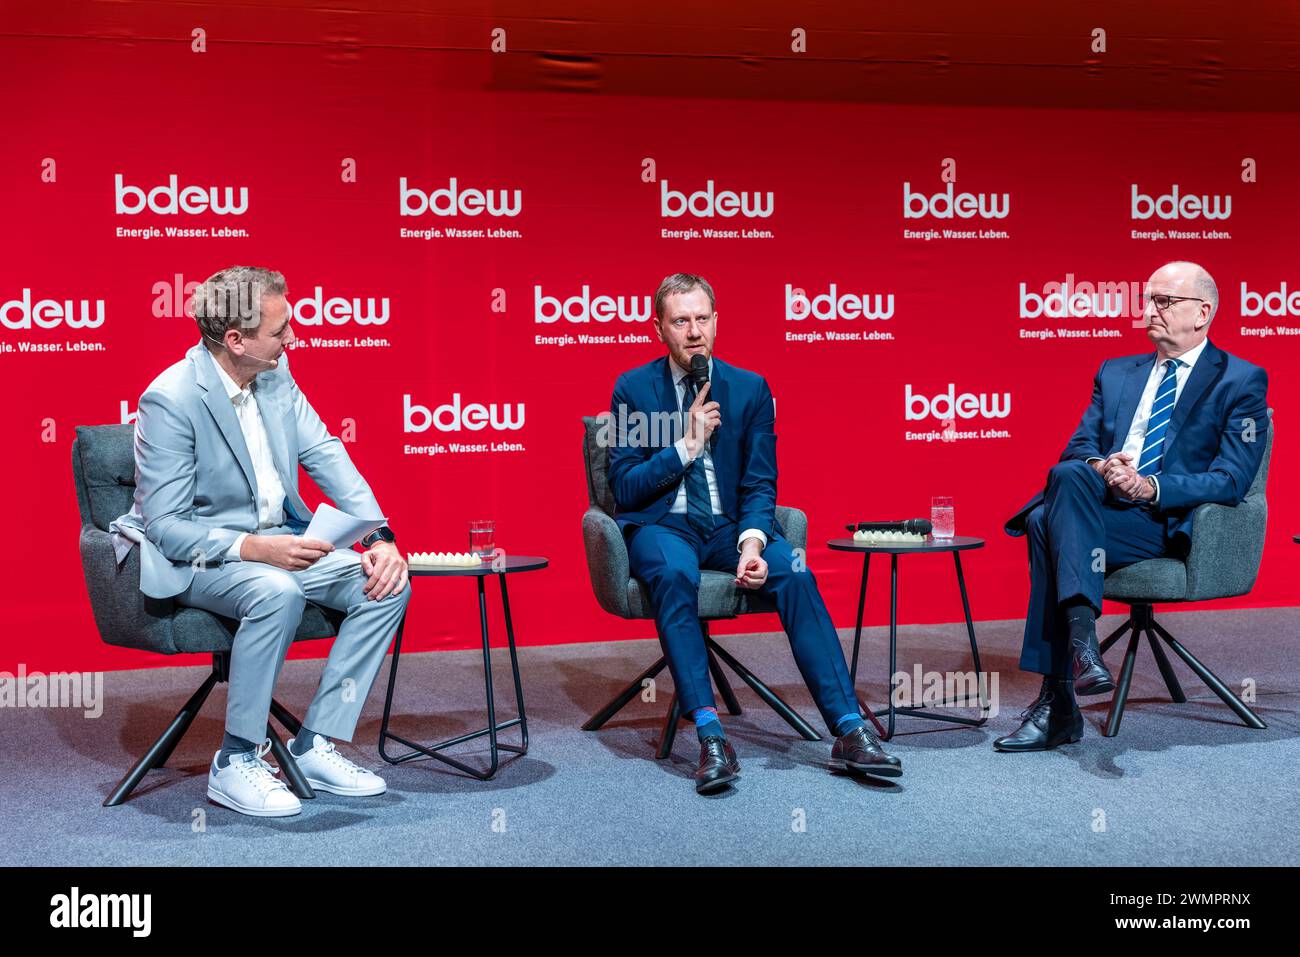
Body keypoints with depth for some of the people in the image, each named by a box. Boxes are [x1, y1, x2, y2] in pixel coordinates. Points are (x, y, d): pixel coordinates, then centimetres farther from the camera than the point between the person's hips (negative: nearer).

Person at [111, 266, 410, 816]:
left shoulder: (276, 373, 0)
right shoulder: (170, 399, -20)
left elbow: (325, 454, 2)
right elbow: (165, 525, -20)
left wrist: (380, 537, -12)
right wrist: (257, 548, -32)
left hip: (278, 542, 7)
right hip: (195, 559, -7)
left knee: (388, 584, -12)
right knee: (277, 592, -37)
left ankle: (315, 746, -4)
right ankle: (236, 764, -19)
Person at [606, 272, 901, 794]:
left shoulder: (751, 388, 6)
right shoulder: (633, 388, 1)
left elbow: (760, 485, 2)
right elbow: (624, 488, -4)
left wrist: (752, 541, -18)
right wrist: (686, 446, -14)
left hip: (731, 523, 2)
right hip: (661, 524, -2)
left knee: (795, 573, -27)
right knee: (674, 574, -37)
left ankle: (849, 732, -28)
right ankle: (711, 737, -39)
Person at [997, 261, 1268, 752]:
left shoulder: (1242, 381, 5)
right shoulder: (1116, 372, 22)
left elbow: (1231, 481, -6)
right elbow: (1078, 446, 14)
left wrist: (1151, 487, -20)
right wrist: (1099, 468, -11)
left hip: (1171, 523, -5)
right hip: (1101, 505, 5)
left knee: (1050, 526, -30)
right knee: (1066, 474, -31)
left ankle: (1057, 703, -31)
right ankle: (1082, 639, -36)